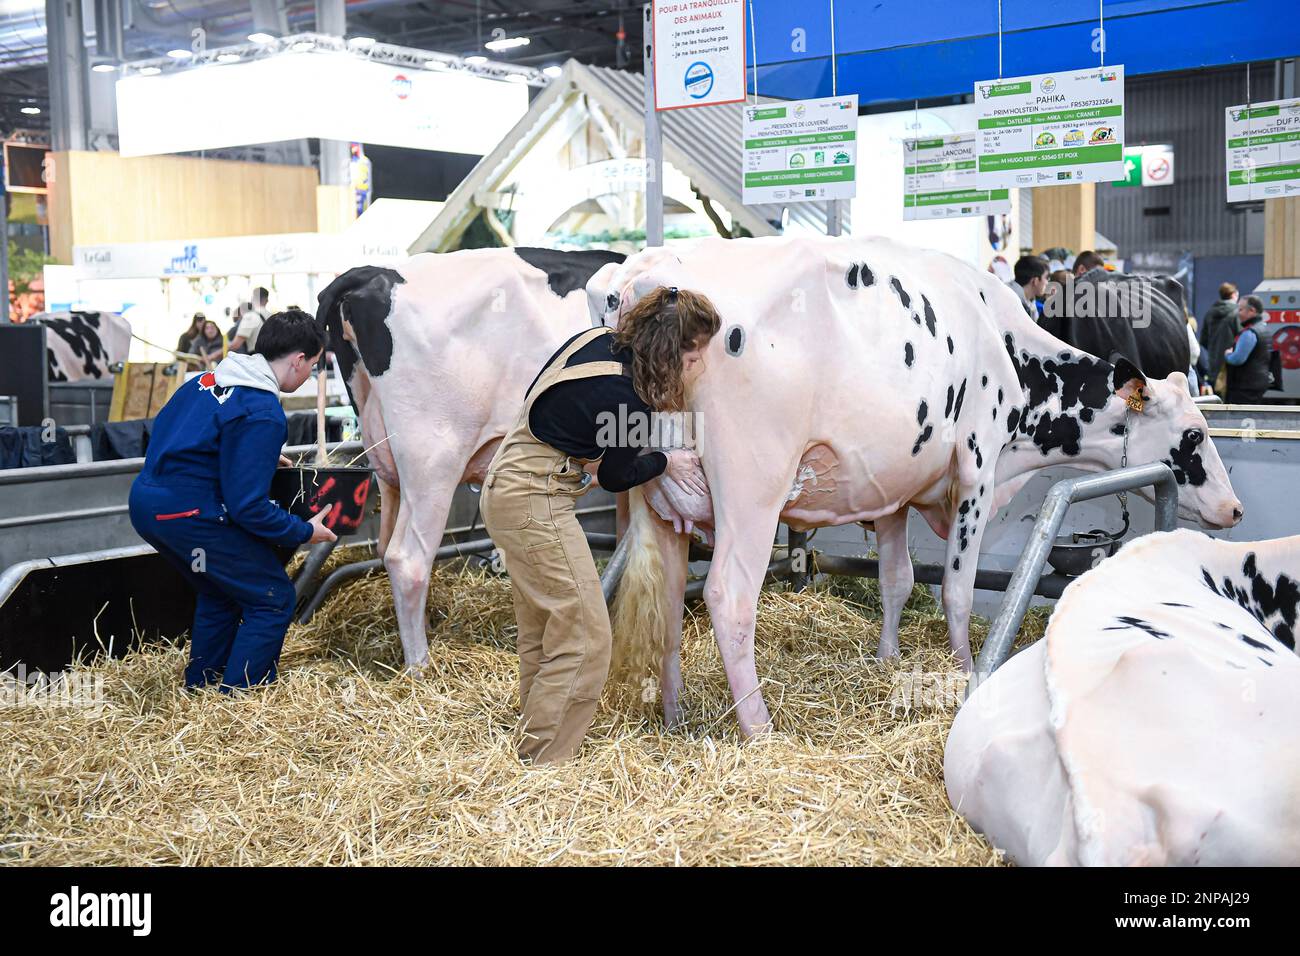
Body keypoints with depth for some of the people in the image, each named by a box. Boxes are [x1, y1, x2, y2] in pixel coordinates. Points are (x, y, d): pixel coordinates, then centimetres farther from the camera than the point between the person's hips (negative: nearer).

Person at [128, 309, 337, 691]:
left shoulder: (209, 380, 10)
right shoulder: (262, 413, -17)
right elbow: (247, 506, -19)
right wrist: (304, 531, -4)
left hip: (145, 502, 10)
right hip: (187, 514, -9)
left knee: (222, 591, 28)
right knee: (273, 598, 3)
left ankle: (198, 688, 36)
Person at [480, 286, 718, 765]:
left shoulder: (599, 340, -1)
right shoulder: (626, 400, -23)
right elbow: (615, 477, -6)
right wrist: (667, 461, 11)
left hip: (507, 487, 10)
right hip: (536, 502, -10)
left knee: (543, 634, 18)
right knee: (585, 640, -4)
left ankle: (534, 747, 28)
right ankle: (543, 766, 1)